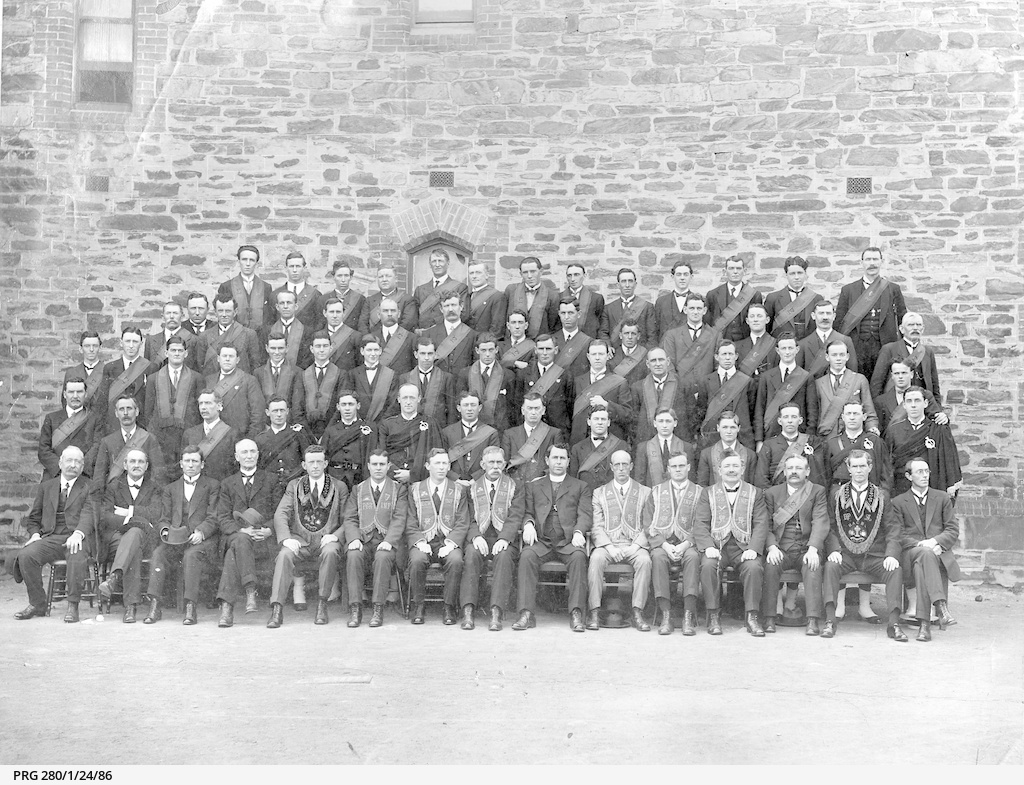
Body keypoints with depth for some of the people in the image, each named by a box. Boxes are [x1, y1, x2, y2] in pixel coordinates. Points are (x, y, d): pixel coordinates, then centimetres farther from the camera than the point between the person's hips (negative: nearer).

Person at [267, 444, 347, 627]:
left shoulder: (339, 487, 11)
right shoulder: (294, 486, 14)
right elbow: (280, 515, 2)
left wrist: (335, 535, -14)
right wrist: (287, 538, -16)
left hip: (326, 539, -1)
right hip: (299, 539, 1)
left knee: (330, 552, -35)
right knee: (284, 554, -31)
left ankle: (322, 604, -23)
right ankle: (277, 610, -32)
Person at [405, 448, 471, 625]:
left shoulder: (459, 490, 13)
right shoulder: (415, 489, 13)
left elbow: (463, 524, 5)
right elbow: (411, 524, 7)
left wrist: (450, 543, -12)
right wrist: (420, 542, -12)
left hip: (449, 542, 0)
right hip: (423, 541, 0)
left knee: (456, 561, -32)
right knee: (417, 560, -32)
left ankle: (449, 607, -18)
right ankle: (418, 606, -15)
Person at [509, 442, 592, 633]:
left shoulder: (580, 487, 20)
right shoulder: (533, 486, 24)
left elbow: (585, 514, 7)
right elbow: (527, 512, 17)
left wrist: (578, 532, -14)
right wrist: (528, 524, -8)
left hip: (568, 542, -1)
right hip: (541, 542, 1)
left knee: (579, 556, -35)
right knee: (527, 555, -32)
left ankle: (576, 614, -34)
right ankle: (526, 614, -33)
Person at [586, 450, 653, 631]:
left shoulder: (645, 492, 14)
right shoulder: (599, 493, 15)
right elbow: (596, 527, 5)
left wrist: (636, 545, -11)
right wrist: (609, 546, -12)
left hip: (635, 544, 0)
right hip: (608, 544, 0)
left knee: (644, 560, -32)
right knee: (596, 558, -32)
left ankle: (637, 612, -27)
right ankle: (594, 611, -28)